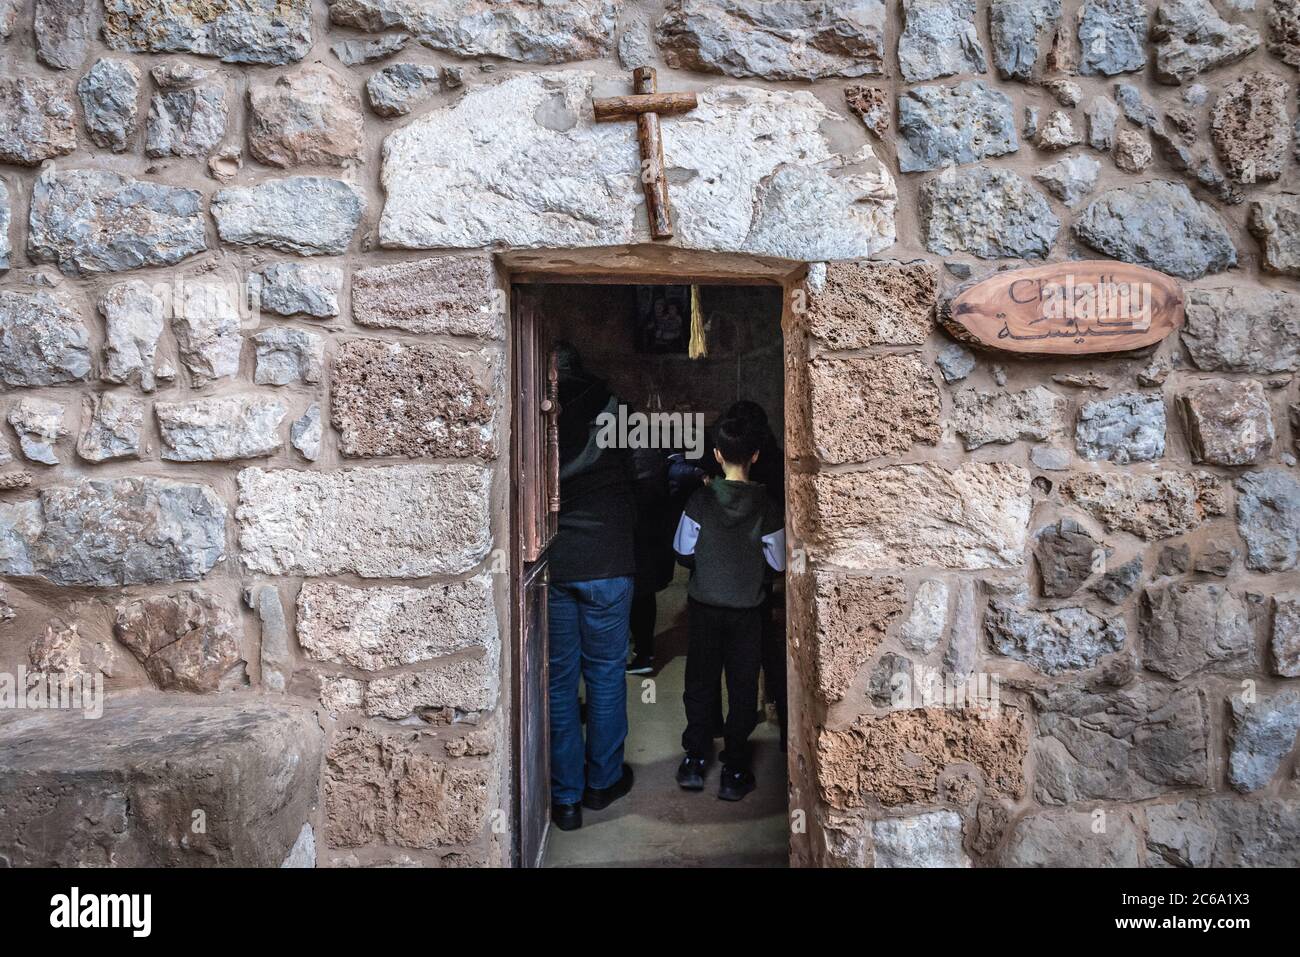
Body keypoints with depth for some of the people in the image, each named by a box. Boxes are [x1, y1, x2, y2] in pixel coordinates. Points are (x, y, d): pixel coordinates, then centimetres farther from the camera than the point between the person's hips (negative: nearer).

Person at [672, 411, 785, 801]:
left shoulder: (701, 500, -12)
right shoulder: (766, 506, -12)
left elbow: (683, 551, -4)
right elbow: (778, 563, -4)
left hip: (704, 606, 1)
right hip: (747, 609, 0)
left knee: (700, 682, 15)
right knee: (742, 688, 11)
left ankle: (695, 762, 23)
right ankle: (734, 773, 17)